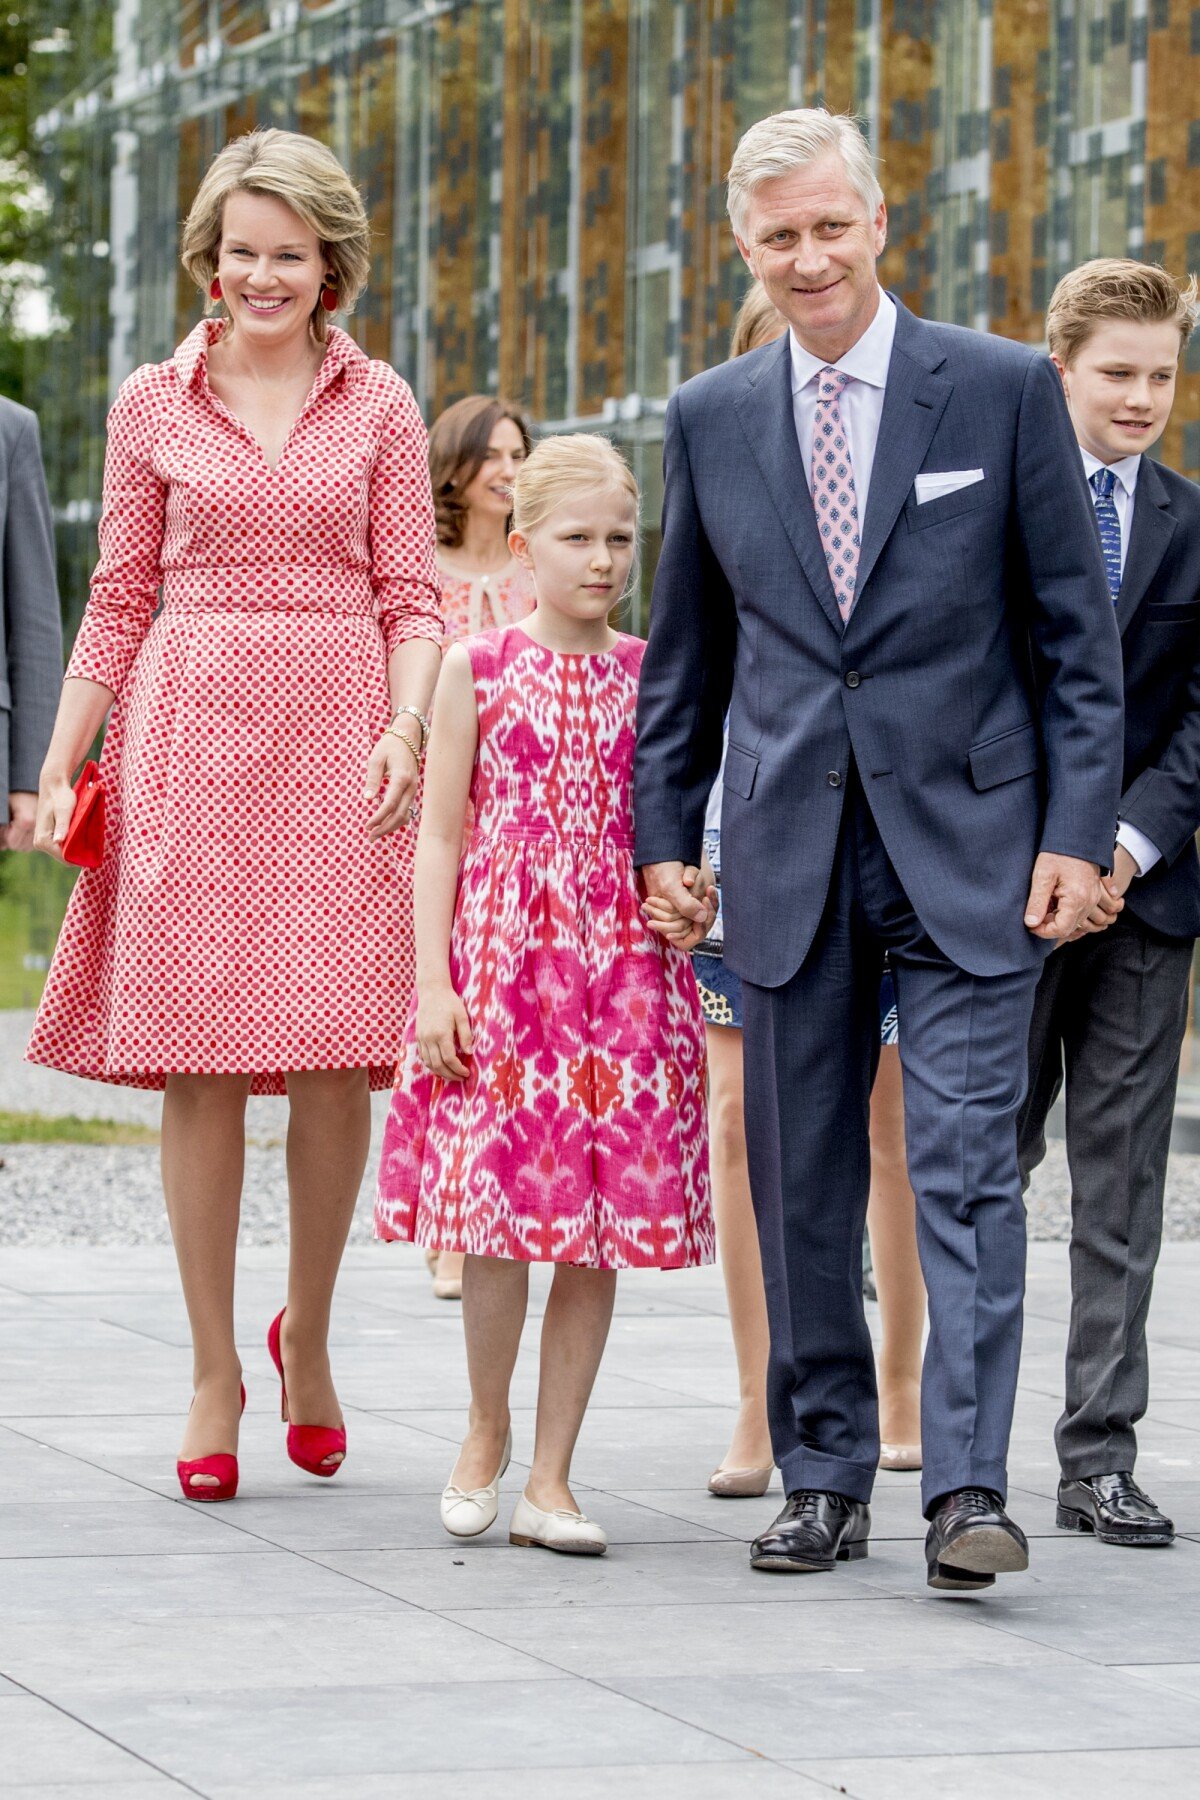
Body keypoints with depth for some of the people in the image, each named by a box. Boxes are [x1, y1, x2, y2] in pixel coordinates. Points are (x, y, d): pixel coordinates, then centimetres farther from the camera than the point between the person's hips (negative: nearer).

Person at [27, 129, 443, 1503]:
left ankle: (306, 1331, 18)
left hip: (337, 741, 0)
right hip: (190, 736, 0)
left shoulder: (379, 407, 8)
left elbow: (411, 597, 6)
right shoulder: (152, 405, 9)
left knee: (336, 1055, -5)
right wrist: (58, 766, 5)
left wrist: (405, 728, -11)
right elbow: (121, 602, 11)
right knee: (199, 1058, -2)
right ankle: (214, 1371, 7)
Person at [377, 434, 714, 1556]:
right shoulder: (477, 669, 2)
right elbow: (441, 834, 2)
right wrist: (433, 980, -5)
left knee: (599, 1226, 1)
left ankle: (550, 1478, 9)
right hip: (500, 963, -2)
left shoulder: (651, 677, 9)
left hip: (625, 968, 2)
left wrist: (688, 903, -7)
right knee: (504, 1212, -6)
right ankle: (485, 1427, 19)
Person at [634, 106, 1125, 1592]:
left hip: (968, 838, -3)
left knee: (967, 1165, -10)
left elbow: (1076, 632, 0)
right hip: (791, 847, 3)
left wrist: (1079, 829, -6)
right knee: (802, 1185, 7)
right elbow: (684, 655, 16)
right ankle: (823, 1477, 17)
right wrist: (663, 834, 10)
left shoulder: (1004, 389, -1)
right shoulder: (710, 421, 8)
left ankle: (966, 1487, -10)